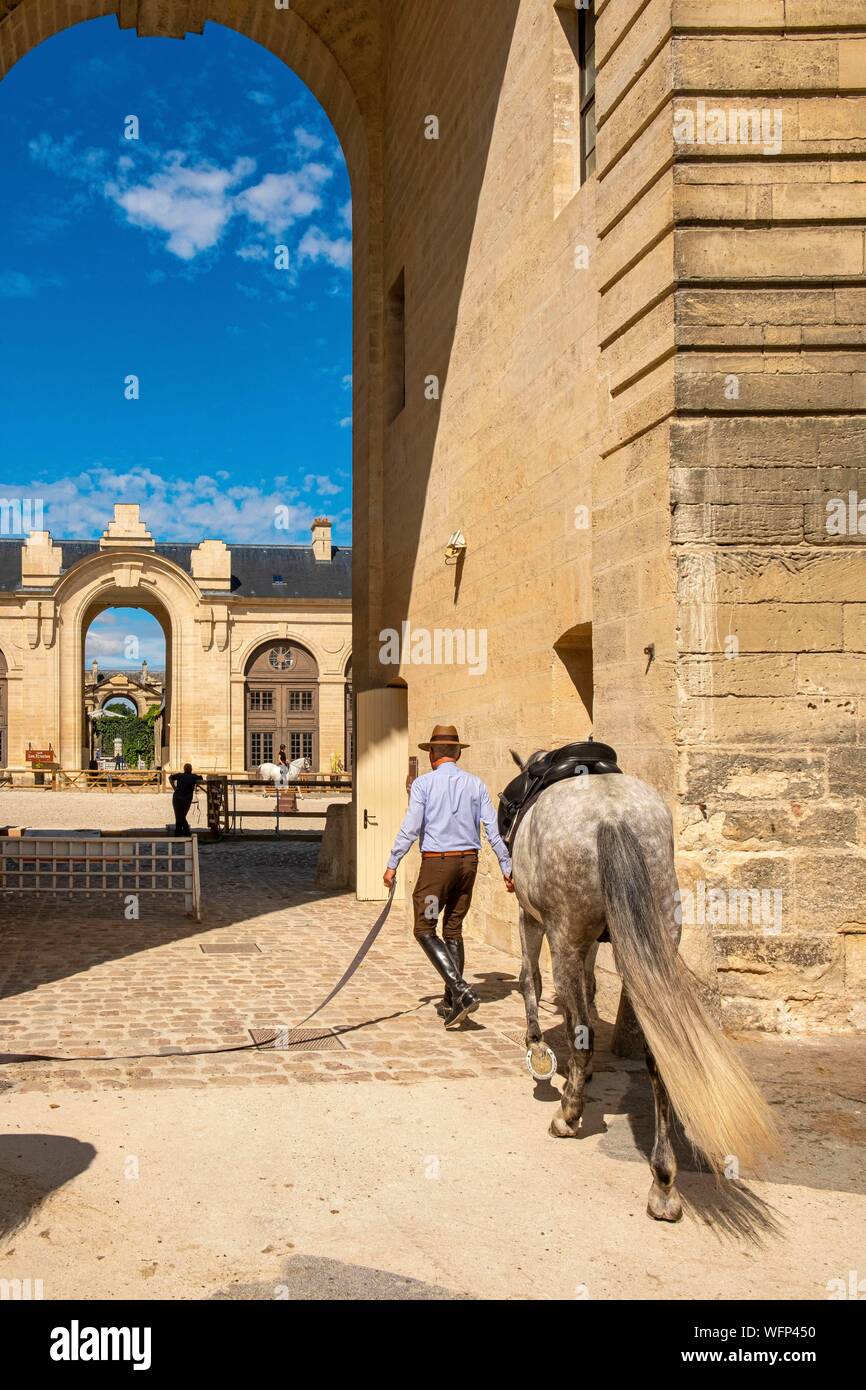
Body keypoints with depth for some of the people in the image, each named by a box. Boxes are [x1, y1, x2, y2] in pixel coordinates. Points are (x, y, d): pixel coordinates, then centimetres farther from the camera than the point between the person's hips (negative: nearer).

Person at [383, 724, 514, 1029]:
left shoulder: (423, 783, -6)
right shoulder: (475, 784, 4)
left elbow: (410, 828, -10)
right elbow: (493, 829, 3)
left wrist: (392, 864, -2)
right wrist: (506, 867, 9)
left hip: (436, 863, -5)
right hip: (468, 862, 5)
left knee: (425, 929, 2)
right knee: (454, 929, 15)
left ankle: (461, 990, -14)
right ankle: (451, 1001, 18)